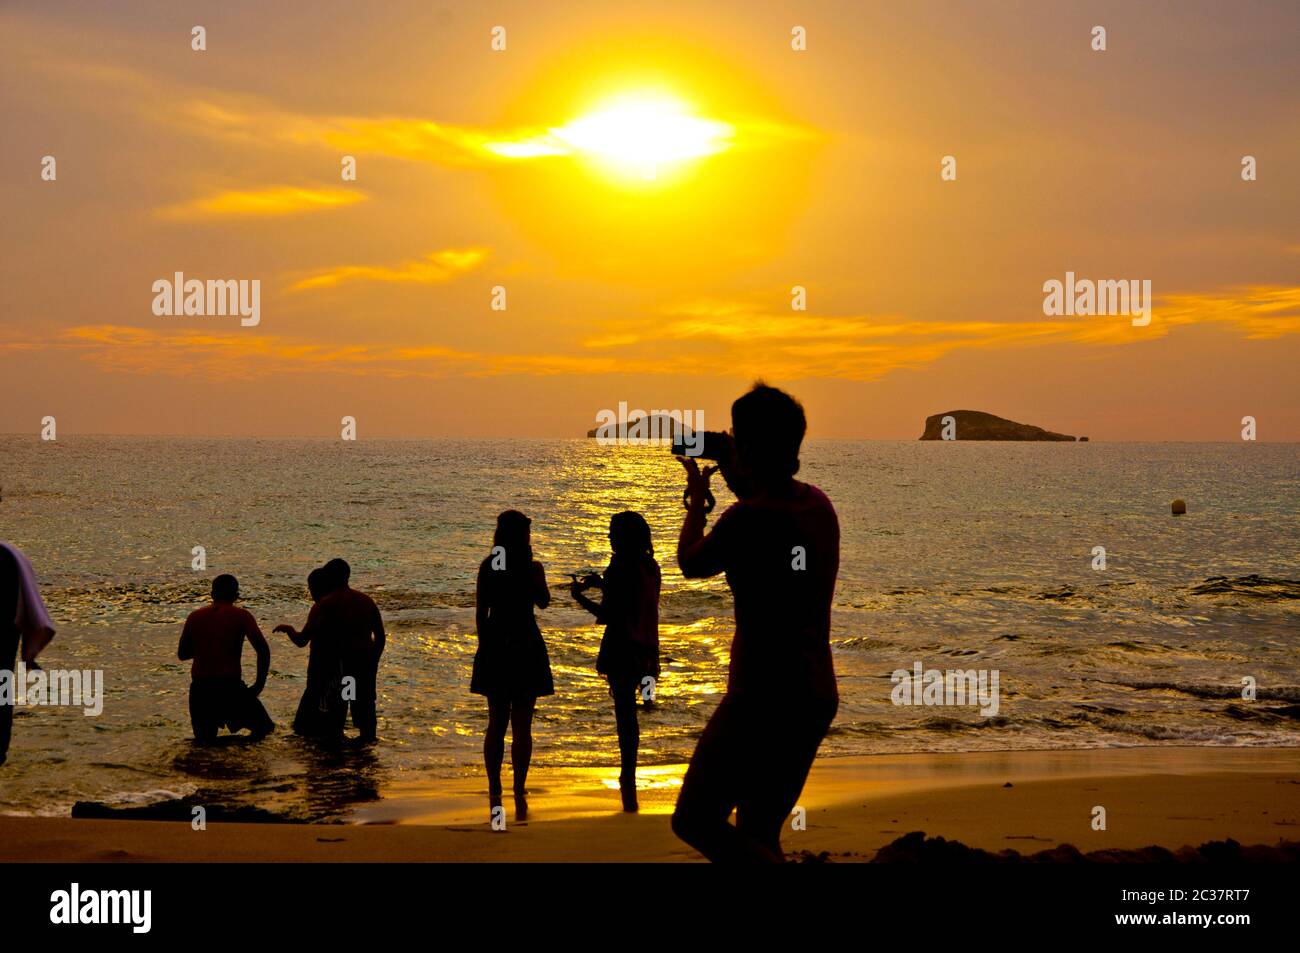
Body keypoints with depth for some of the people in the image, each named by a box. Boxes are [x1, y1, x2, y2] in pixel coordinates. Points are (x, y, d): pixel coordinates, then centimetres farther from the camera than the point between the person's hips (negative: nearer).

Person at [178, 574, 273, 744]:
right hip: (230, 687, -3)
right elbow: (263, 650, -11)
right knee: (262, 729, 13)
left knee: (205, 740, 20)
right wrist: (258, 685, -2)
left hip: (199, 689, 3)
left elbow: (182, 654, 18)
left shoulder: (195, 617, 9)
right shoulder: (241, 616, 0)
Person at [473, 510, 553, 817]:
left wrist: (485, 645, 15)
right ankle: (519, 793, -4)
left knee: (496, 723, 11)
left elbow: (480, 612, 5)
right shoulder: (532, 568, -8)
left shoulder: (487, 567, 2)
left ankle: (495, 793, 11)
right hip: (525, 646, -3)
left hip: (493, 649, 3)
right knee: (521, 725, 0)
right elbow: (543, 601, 6)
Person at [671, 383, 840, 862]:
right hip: (817, 697, 9)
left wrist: (698, 494, 14)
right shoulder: (819, 504, 5)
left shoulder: (747, 519, -21)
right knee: (757, 837, 18)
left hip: (764, 698, -9)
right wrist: (742, 487, 27)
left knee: (695, 820, 0)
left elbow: (689, 562, -1)